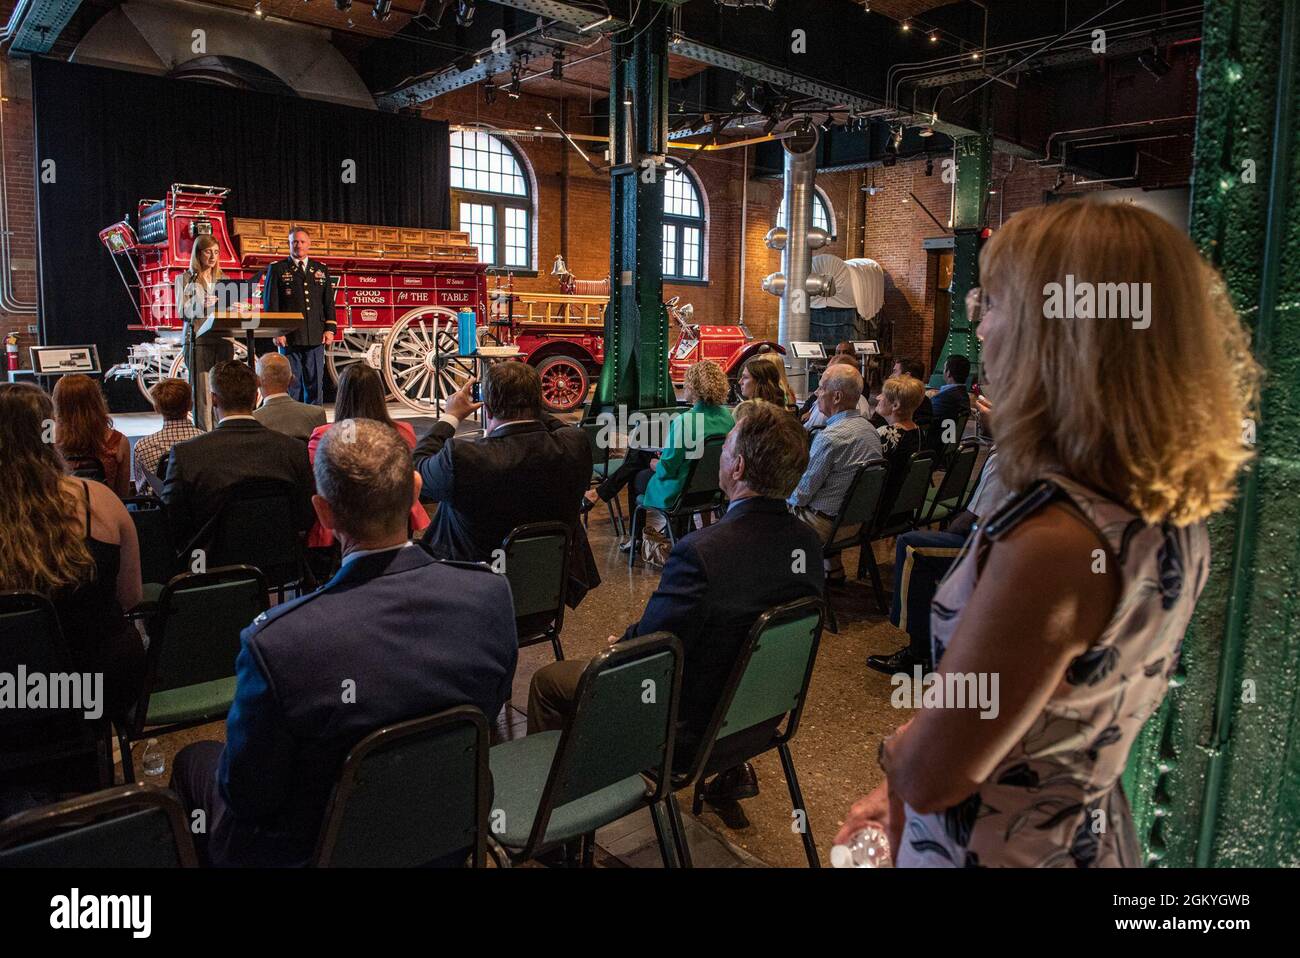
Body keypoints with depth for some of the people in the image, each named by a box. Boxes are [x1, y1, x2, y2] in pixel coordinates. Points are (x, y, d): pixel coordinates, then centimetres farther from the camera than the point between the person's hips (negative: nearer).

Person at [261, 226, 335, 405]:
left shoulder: (321, 269, 16)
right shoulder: (277, 269, 6)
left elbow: (329, 302, 14)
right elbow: (270, 303, 2)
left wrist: (330, 329, 4)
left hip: (316, 337, 3)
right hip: (289, 338, -3)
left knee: (315, 383, 3)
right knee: (291, 383, -1)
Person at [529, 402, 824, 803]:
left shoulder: (701, 552, -33)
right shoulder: (809, 543, -10)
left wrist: (625, 639, 3)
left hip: (691, 732, -7)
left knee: (548, 680, 8)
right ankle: (732, 768, 35)